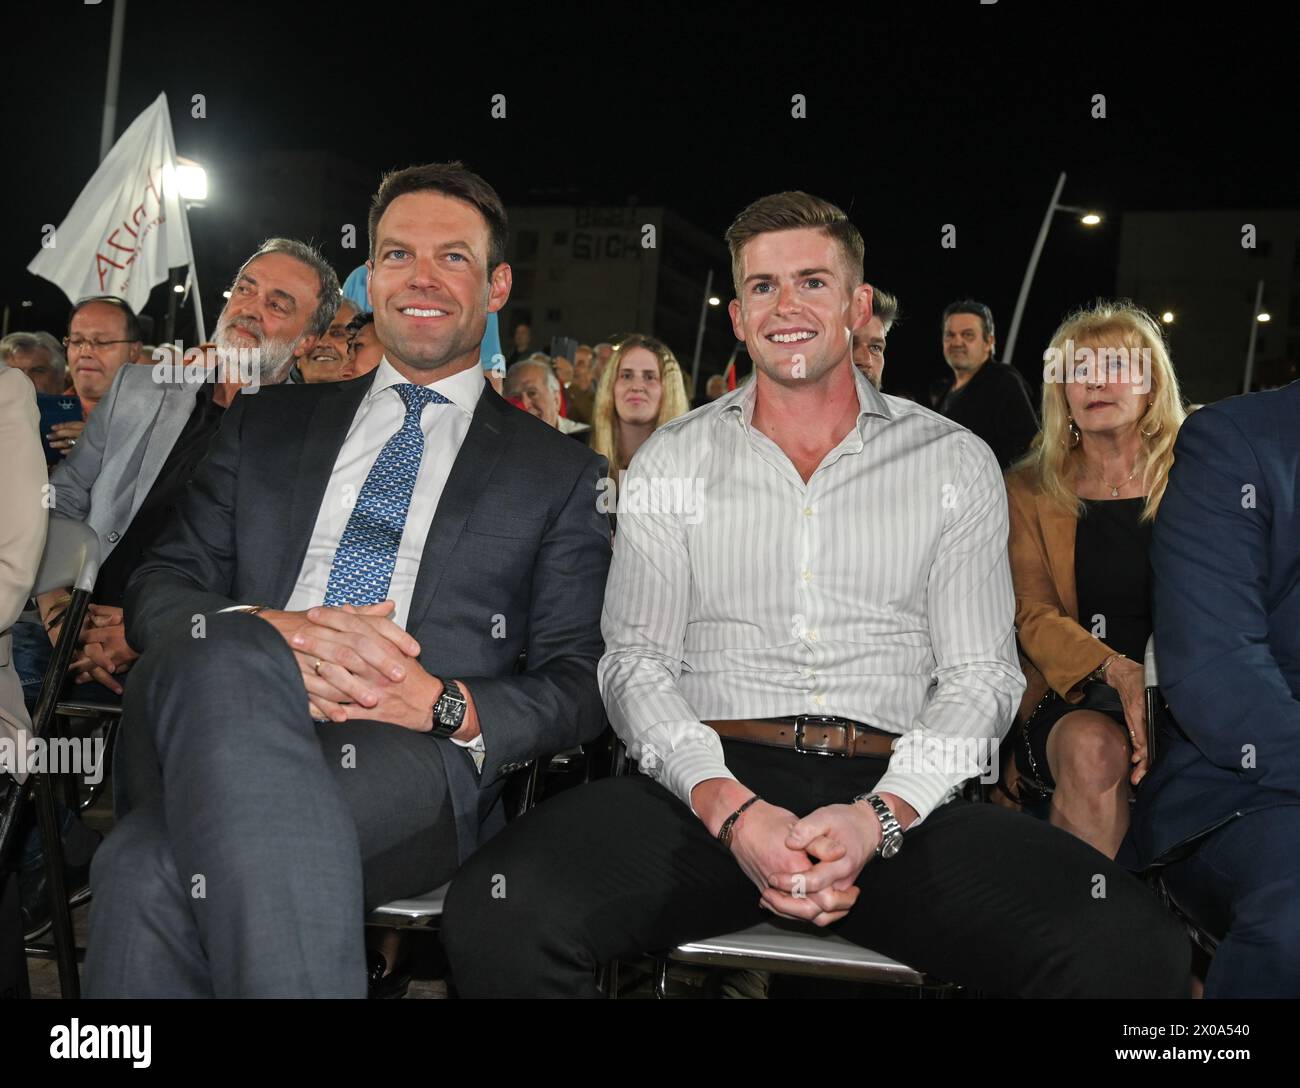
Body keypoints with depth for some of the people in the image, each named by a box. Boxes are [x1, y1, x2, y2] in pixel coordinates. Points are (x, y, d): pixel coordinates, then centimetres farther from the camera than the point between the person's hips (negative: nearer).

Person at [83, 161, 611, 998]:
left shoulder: (560, 473, 16)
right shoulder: (267, 425, 23)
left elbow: (583, 686, 9)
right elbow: (157, 592, 14)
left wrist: (443, 704, -12)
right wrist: (267, 631, -10)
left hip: (419, 760, -3)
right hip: (221, 730, 4)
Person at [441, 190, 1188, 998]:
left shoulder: (956, 463, 11)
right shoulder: (673, 460, 12)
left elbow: (981, 675, 5)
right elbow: (636, 661, 5)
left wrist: (880, 816, -13)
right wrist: (729, 809, -13)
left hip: (895, 792, 1)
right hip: (710, 784, 0)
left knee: (1134, 949, -25)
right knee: (498, 916, -28)